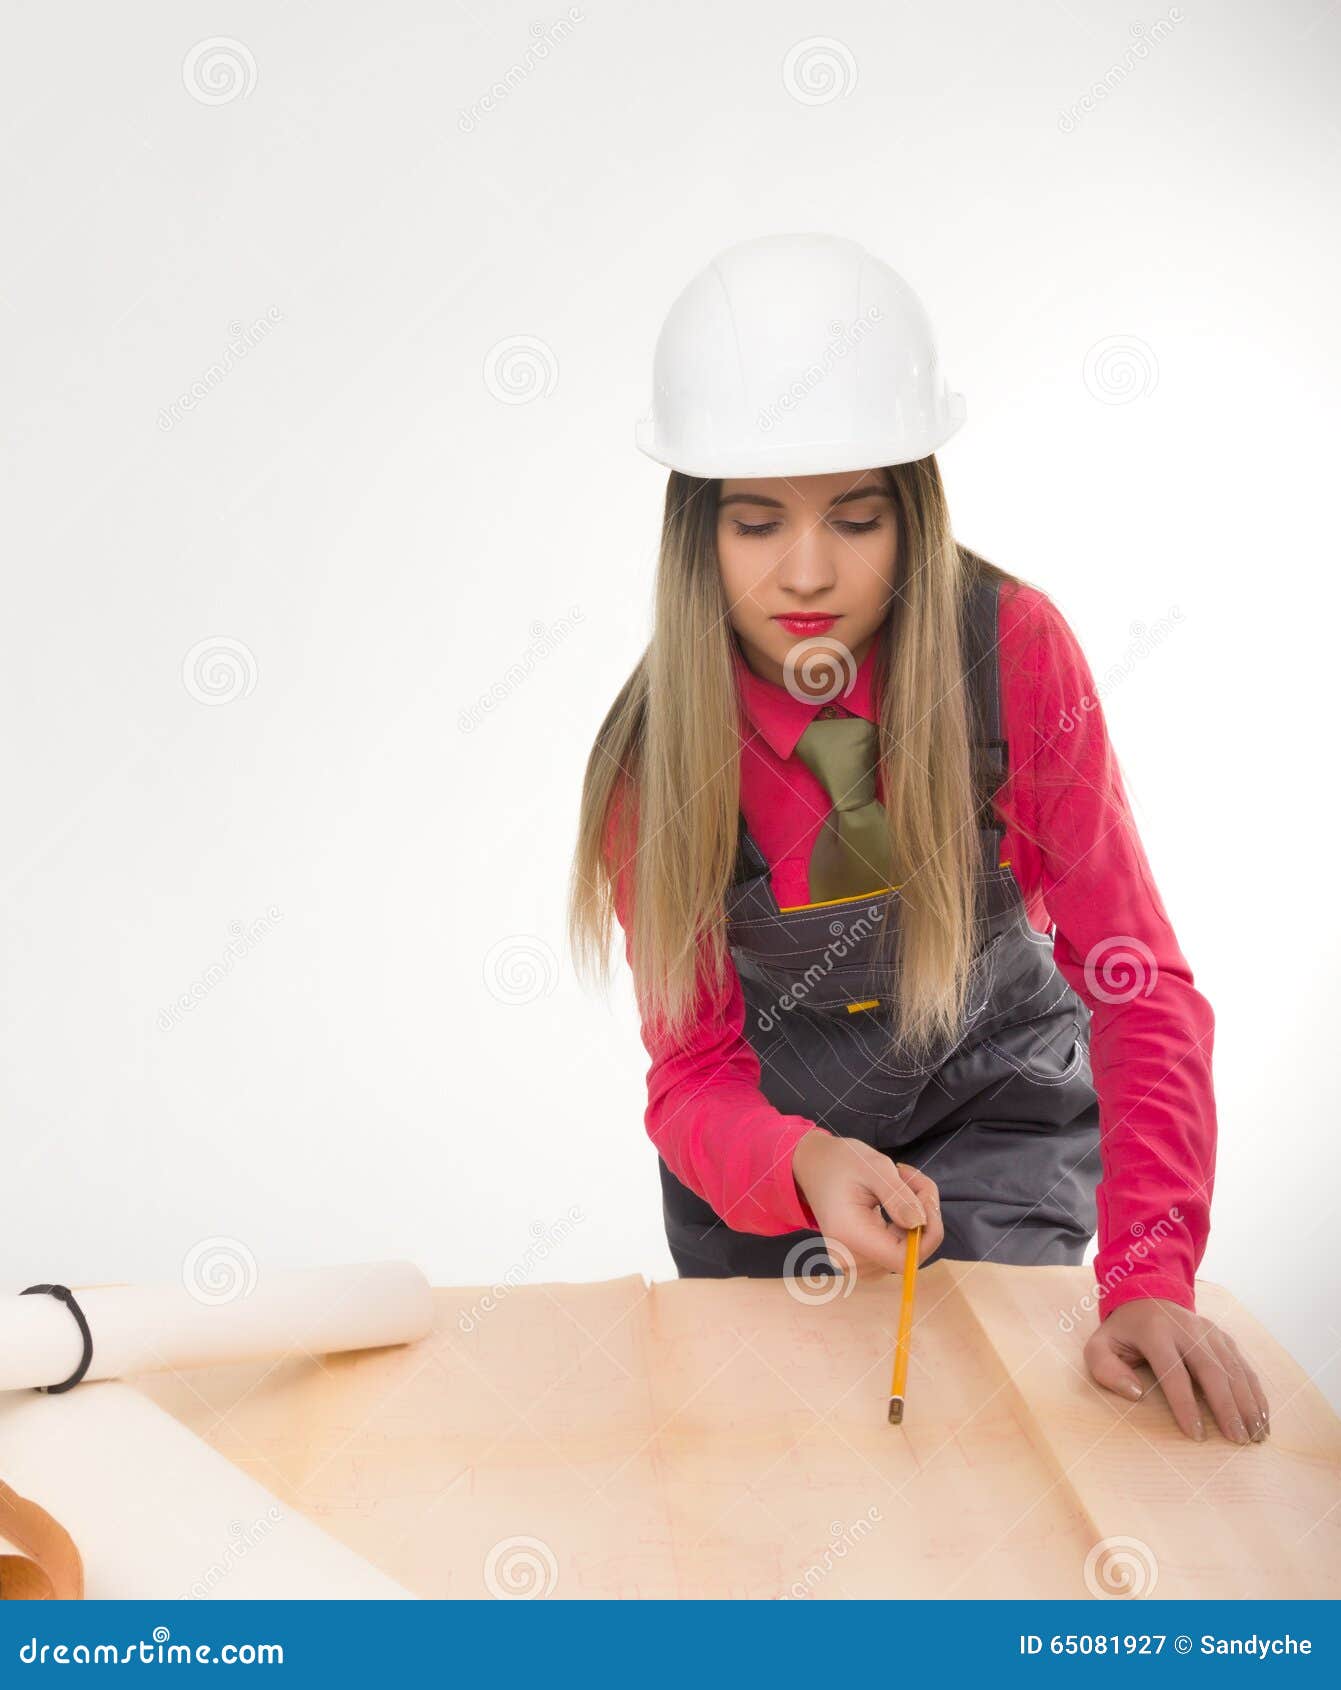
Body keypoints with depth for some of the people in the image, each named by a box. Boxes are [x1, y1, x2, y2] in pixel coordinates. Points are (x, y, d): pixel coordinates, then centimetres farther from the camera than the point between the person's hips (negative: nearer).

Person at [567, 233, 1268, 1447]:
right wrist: (802, 1164, -41)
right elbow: (692, 1071, -17)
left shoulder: (1014, 649, -24)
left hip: (993, 1101, -1)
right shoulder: (653, 752, -20)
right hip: (776, 1113, 2)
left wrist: (1148, 1280, -33)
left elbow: (1139, 983, -21)